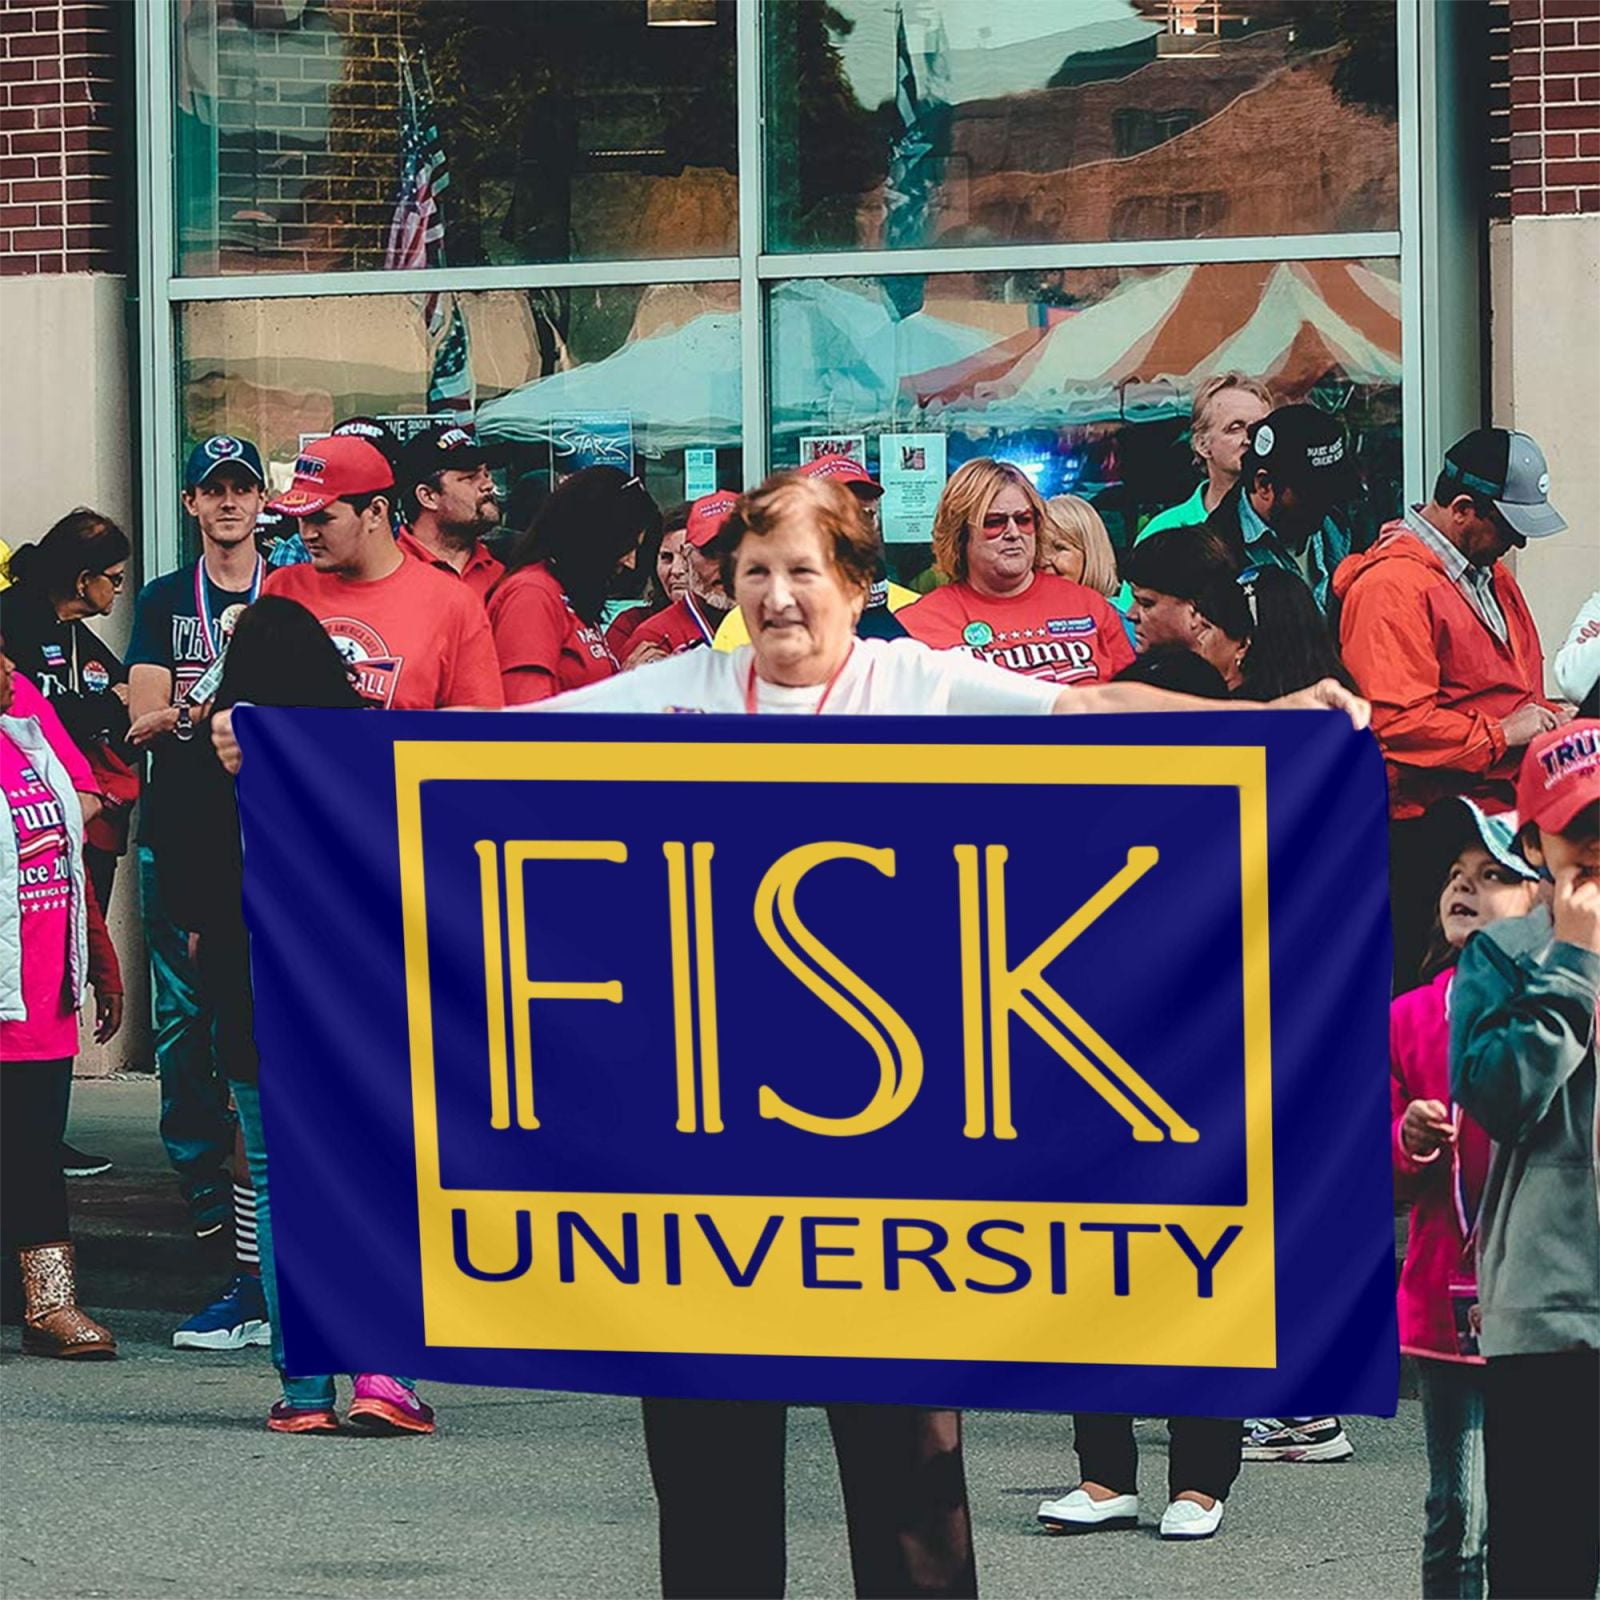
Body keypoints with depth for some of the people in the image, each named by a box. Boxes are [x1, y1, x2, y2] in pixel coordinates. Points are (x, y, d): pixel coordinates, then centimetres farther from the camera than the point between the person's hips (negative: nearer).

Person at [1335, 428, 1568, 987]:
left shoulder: (1490, 573, 19)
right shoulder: (1392, 585, -13)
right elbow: (1396, 721, -22)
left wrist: (1542, 716, 12)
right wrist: (1499, 736, -15)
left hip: (1504, 811, 9)